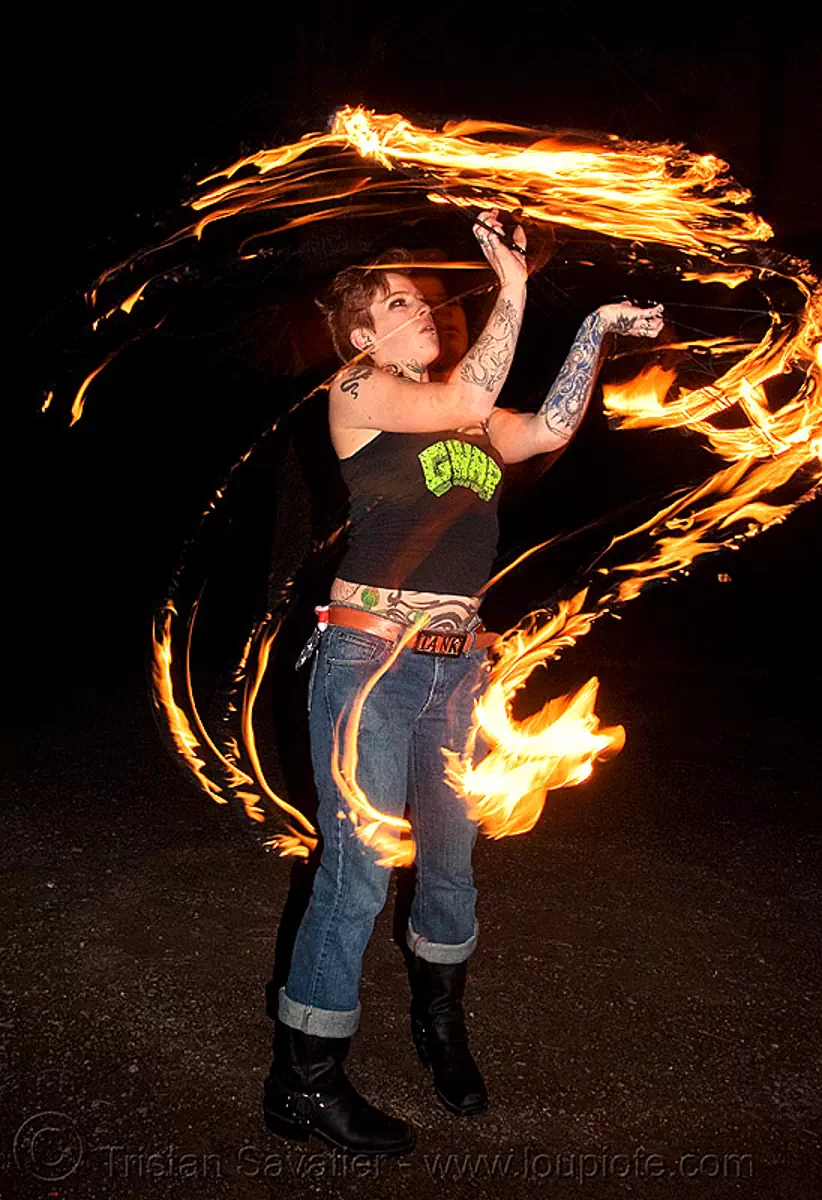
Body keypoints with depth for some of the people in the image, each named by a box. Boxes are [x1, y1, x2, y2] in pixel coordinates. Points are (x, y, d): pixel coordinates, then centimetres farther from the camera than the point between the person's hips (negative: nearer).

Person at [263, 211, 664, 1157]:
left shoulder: (463, 421, 19)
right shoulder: (356, 391, 1)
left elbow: (548, 429, 6)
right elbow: (466, 401, -12)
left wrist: (597, 326, 4)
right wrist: (512, 284, -7)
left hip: (456, 663, 6)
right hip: (369, 654, -6)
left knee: (451, 859, 16)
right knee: (358, 875, -4)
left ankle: (440, 1022, 41)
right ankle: (302, 1083, 13)